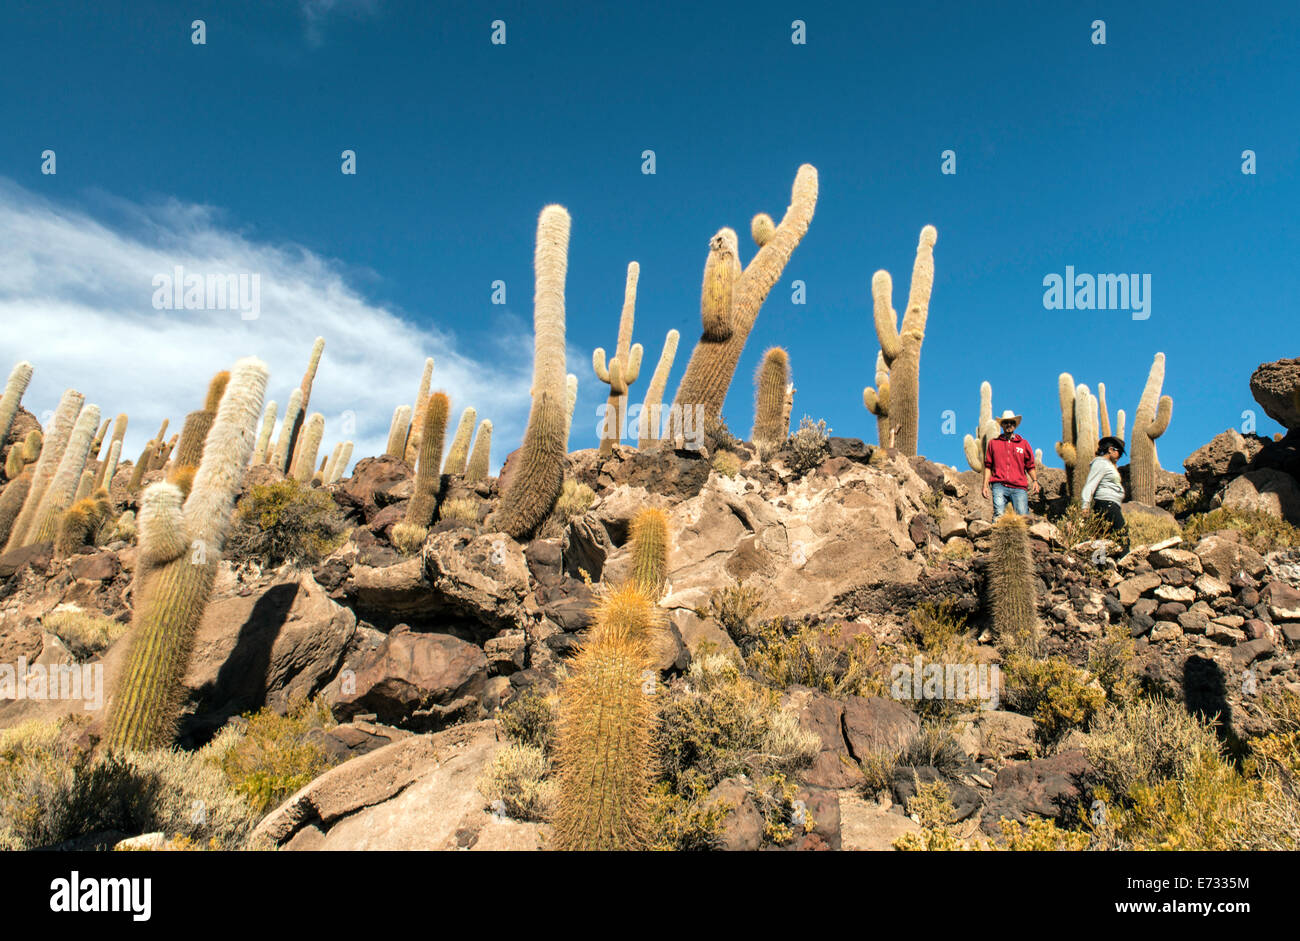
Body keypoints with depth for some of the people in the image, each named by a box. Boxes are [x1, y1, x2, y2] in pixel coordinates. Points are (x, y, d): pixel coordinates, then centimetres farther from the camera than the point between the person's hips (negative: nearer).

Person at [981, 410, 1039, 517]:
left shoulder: (1023, 443, 19)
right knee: (999, 515, -19)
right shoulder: (993, 443, 16)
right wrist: (985, 485, 8)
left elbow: (1030, 466, 19)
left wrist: (1035, 480, 2)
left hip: (1019, 487, 1)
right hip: (999, 485, -1)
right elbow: (988, 466, 16)